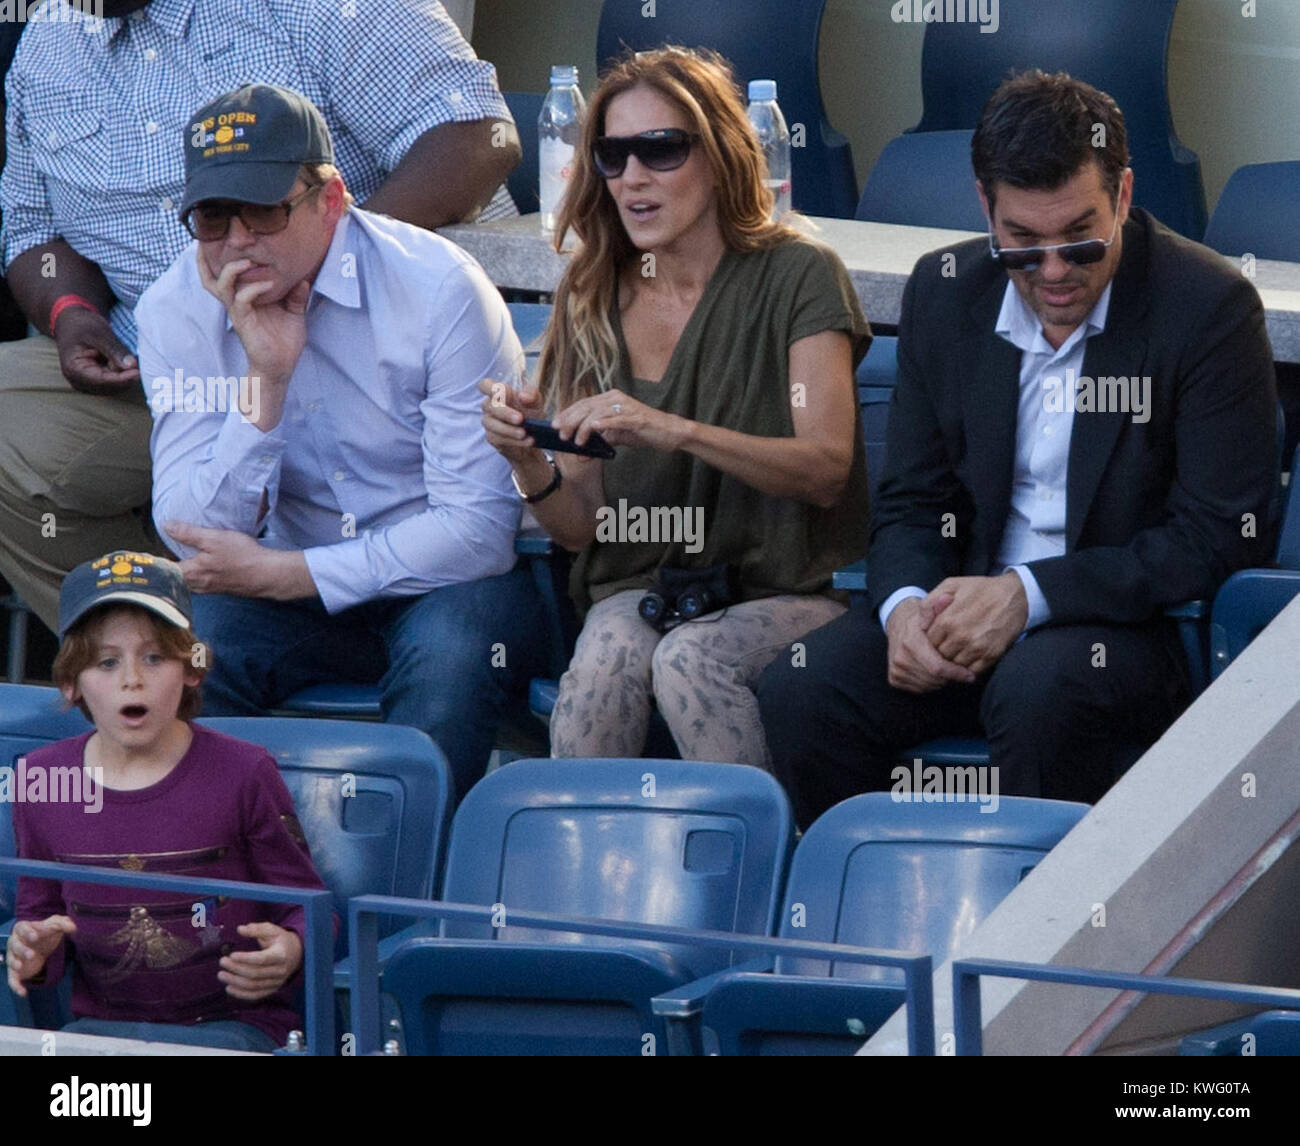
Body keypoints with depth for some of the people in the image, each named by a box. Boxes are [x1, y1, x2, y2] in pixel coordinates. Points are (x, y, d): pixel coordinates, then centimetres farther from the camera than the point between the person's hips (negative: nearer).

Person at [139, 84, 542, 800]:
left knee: (452, 646, -35)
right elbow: (195, 540, -12)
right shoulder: (176, 311, -5)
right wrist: (265, 377, -24)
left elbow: (479, 530, -19)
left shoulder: (438, 289, -17)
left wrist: (280, 574, -19)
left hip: (444, 582, -2)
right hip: (288, 586, 3)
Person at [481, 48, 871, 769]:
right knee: (607, 655, -32)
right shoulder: (594, 299, 9)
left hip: (786, 593, -3)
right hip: (640, 590, 3)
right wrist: (529, 462, -15)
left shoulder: (797, 277, -1)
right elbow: (581, 525, 8)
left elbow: (827, 466, -14)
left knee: (689, 657, -34)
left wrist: (672, 430, -27)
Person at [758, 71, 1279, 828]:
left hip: (1134, 624, -4)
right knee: (798, 694, -21)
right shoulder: (944, 292, 6)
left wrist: (1029, 595, -20)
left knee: (1038, 687, -37)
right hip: (967, 604, 5)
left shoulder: (1208, 306, -10)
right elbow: (912, 501, 12)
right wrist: (905, 604, -12)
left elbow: (1221, 537, -12)